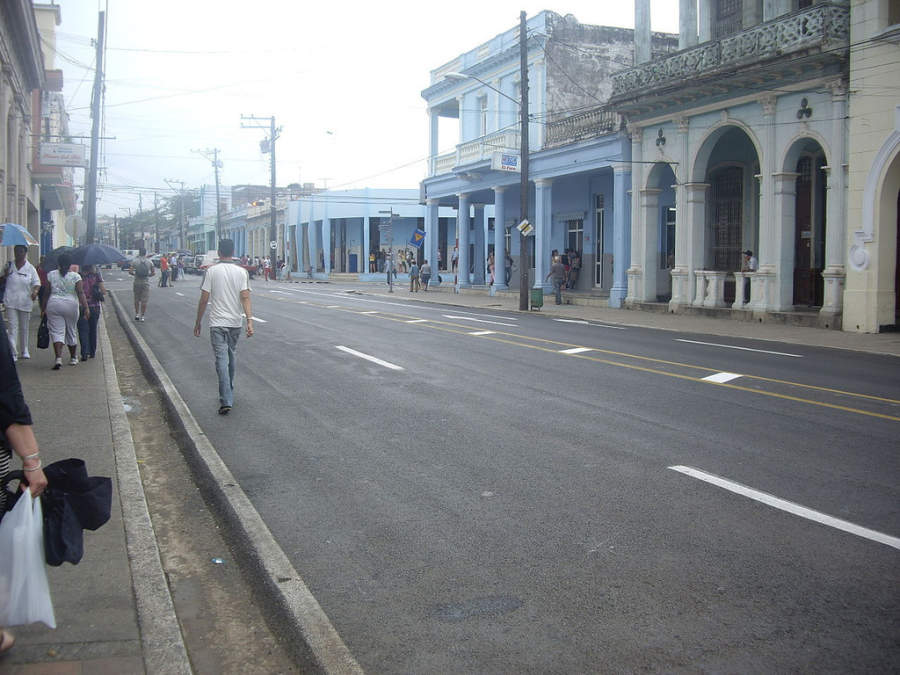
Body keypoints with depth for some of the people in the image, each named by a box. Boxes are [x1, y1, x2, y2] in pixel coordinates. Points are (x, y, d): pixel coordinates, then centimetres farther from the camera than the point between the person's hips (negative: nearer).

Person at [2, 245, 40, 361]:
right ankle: (13, 353, -11)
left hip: (25, 302, 0)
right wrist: (5, 274, -6)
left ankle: (24, 350, 25)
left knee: (24, 327, 11)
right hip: (11, 301, 0)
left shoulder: (30, 268, 4)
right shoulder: (9, 265, 7)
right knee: (13, 326, -9)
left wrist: (35, 291, -21)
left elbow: (37, 283, 1)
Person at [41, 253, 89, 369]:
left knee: (57, 332, -2)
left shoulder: (51, 275, 2)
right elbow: (81, 293, -10)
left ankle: (58, 358, -20)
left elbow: (47, 293, 3)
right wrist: (86, 308, -11)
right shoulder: (75, 276, -2)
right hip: (71, 306, 0)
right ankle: (73, 358, 27)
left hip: (54, 305, 0)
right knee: (71, 332, 15)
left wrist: (43, 308, 10)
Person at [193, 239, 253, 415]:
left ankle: (226, 401, -16)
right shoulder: (241, 271, 1)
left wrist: (198, 323, 4)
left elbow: (204, 299, -5)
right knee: (230, 358, 20)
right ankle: (229, 394, 31)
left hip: (217, 323, -3)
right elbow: (245, 296, -10)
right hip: (235, 323, 3)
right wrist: (250, 320, -14)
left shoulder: (212, 270, -4)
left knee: (222, 360, -7)